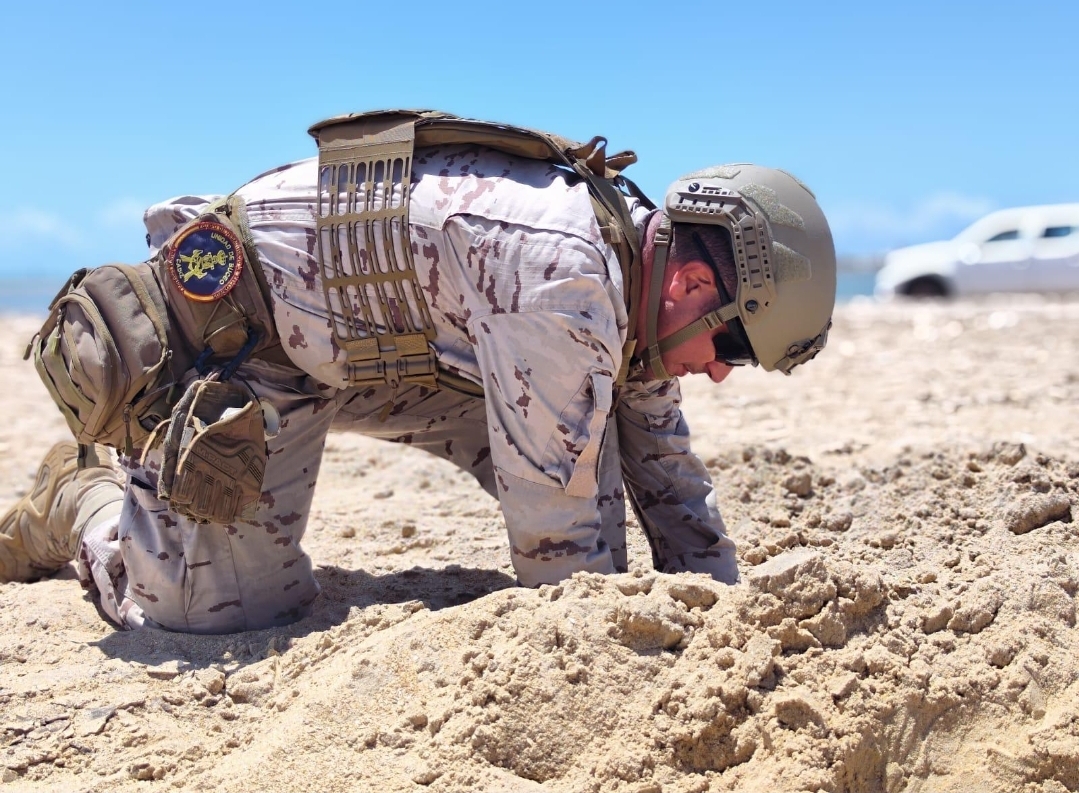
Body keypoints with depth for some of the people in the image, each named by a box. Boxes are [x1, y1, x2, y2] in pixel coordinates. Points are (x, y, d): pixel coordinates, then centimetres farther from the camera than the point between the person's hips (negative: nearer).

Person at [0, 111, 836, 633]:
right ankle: (83, 499, 14)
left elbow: (661, 457, 10)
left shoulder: (632, 278, 0)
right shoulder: (565, 280, -31)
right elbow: (552, 512, -26)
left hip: (362, 344, 10)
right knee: (235, 602, -19)